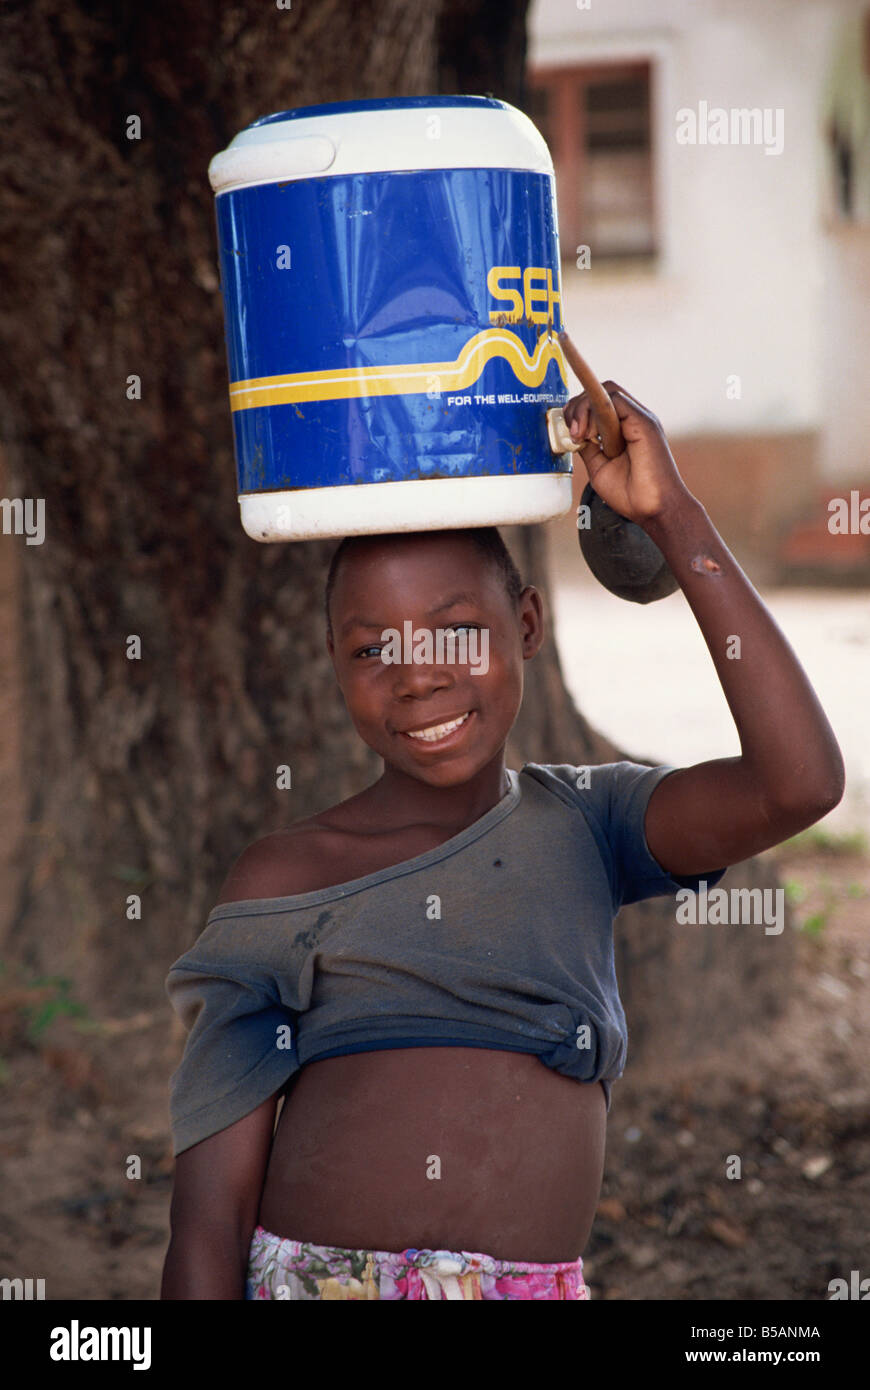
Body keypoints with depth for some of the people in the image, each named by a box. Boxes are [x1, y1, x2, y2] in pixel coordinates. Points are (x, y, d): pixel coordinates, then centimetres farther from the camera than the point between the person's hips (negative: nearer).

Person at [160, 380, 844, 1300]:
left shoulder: (584, 825, 7)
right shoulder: (283, 881, 0)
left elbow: (800, 783, -10)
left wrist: (671, 514, -8)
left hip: (538, 1292, 2)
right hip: (311, 1281, -2)